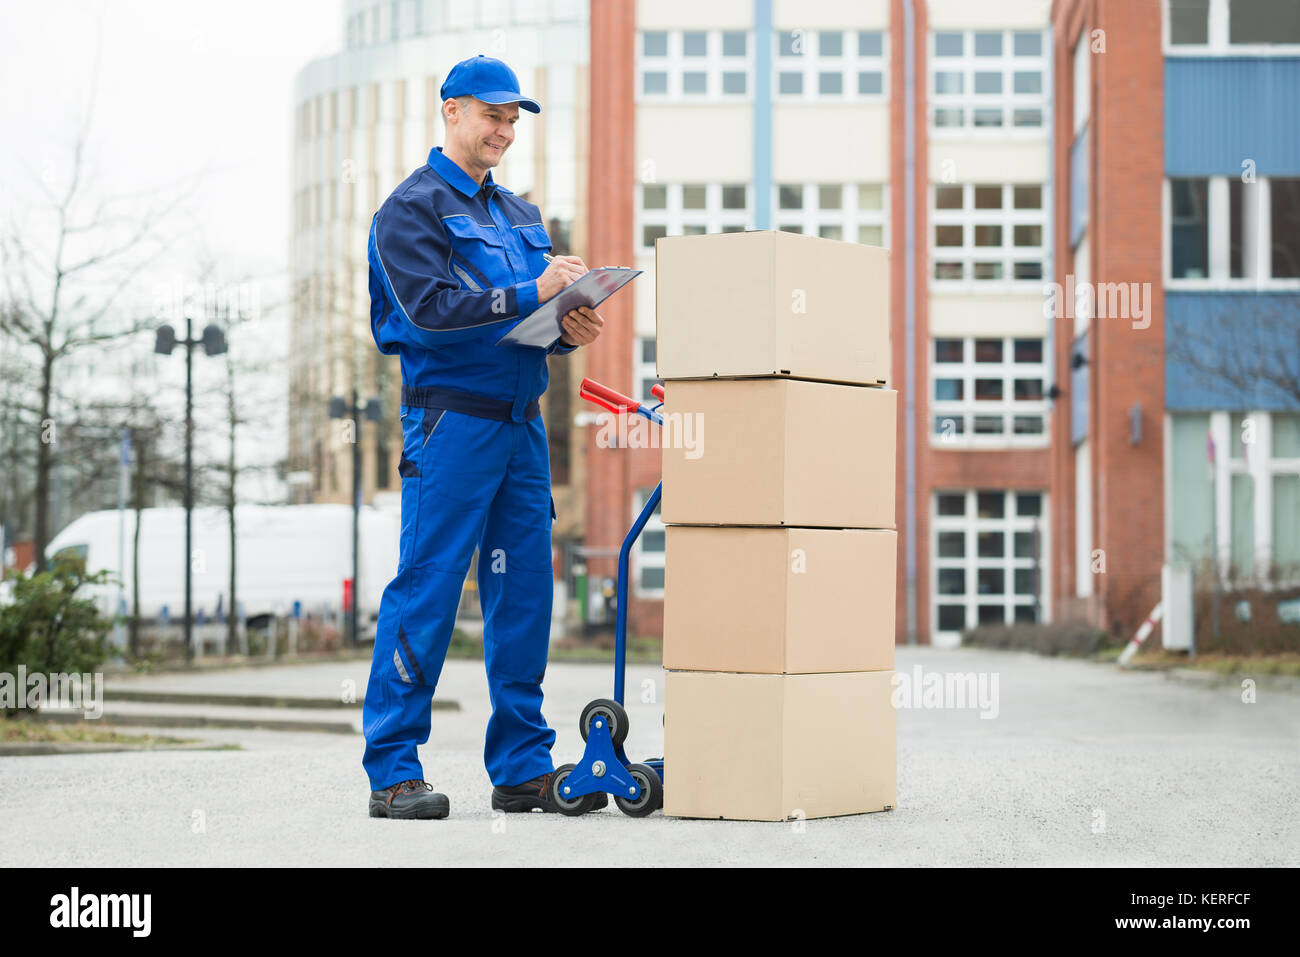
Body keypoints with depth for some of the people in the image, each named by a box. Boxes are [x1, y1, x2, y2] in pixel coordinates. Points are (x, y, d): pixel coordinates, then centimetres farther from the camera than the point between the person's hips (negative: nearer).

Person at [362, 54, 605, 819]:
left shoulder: (518, 214, 21)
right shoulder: (411, 209, -2)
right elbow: (430, 309, -15)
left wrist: (568, 331, -3)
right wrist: (530, 296, -21)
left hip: (522, 421, 7)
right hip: (451, 417, -7)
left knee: (525, 591, 6)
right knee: (426, 591, -7)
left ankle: (523, 766, 12)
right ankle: (393, 772, -3)